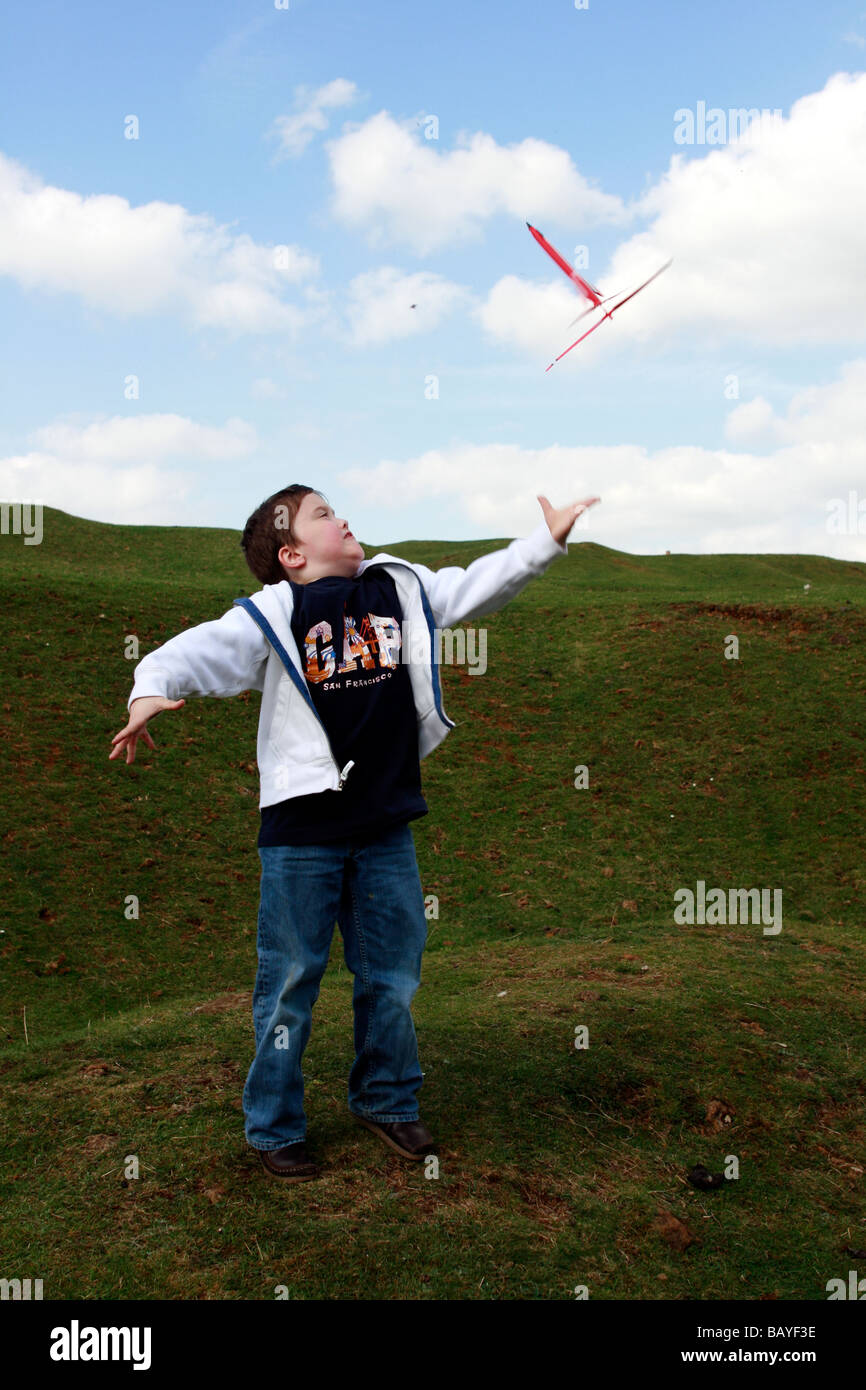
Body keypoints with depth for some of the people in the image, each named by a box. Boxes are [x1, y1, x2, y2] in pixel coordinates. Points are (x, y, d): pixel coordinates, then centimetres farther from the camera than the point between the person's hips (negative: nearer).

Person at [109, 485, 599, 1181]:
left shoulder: (401, 589, 7)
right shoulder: (272, 615, -10)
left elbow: (478, 585, 14)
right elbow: (204, 649, -22)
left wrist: (547, 539, 10)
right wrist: (151, 690, -41)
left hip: (387, 826, 5)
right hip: (301, 833, -5)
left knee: (393, 974, 17)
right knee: (291, 981, 7)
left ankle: (388, 1100, 39)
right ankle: (274, 1128, 26)